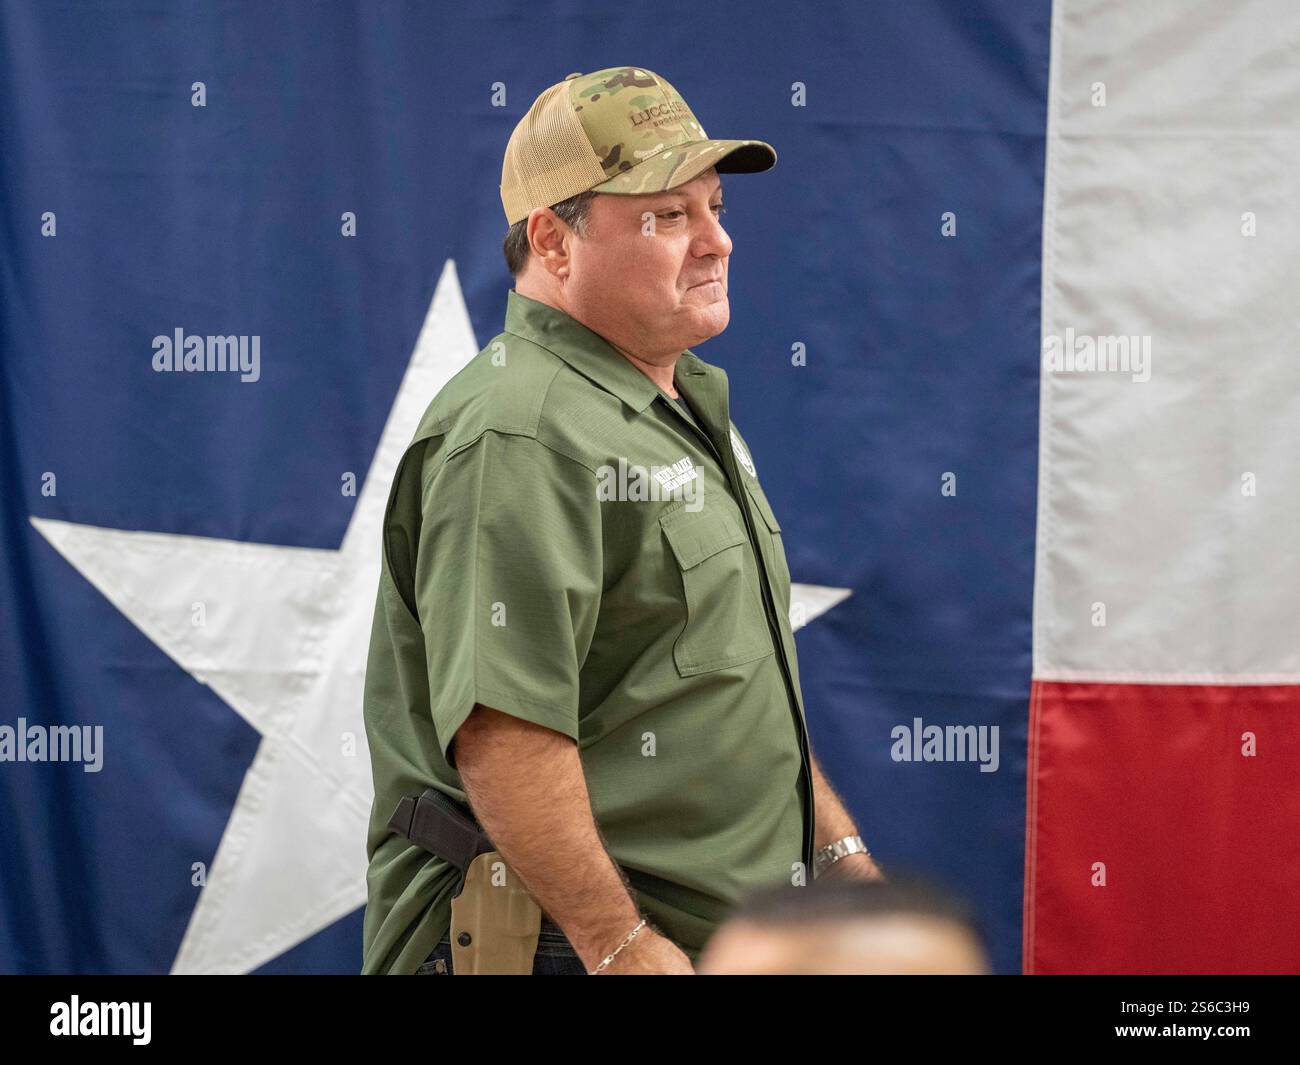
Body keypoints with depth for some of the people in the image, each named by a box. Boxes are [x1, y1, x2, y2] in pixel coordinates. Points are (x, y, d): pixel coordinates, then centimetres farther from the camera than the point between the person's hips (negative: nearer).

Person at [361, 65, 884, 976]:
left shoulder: (691, 408, 17)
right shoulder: (517, 438, -16)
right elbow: (499, 731, -25)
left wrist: (843, 854, 19)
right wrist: (624, 947, -25)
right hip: (571, 944, -9)